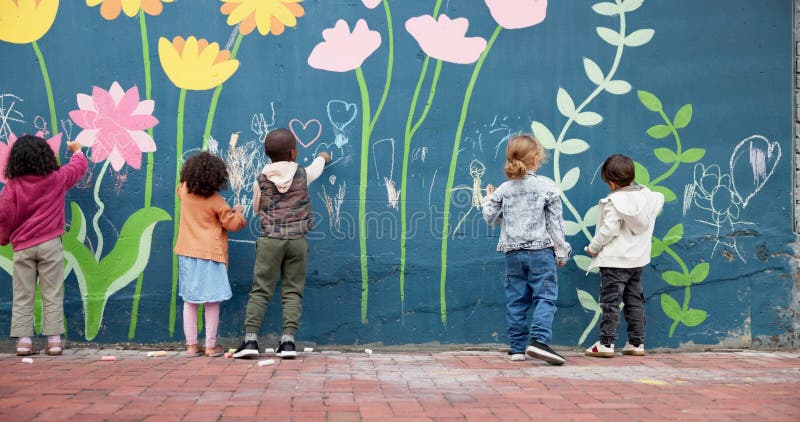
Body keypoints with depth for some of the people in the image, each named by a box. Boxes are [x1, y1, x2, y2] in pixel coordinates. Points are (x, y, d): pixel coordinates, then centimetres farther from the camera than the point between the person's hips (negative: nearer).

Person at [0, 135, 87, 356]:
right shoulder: (57, 179, -1)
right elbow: (79, 166, 17)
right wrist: (76, 151, 38)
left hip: (22, 247, 0)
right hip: (50, 244, 0)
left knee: (22, 296, 7)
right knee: (52, 294, 4)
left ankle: (23, 341, 5)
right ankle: (54, 340, 3)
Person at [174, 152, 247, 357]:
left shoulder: (184, 191, 1)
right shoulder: (217, 201, -11)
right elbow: (232, 224, -4)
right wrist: (238, 212, 14)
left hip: (187, 252, 5)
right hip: (210, 254, -5)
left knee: (190, 301, 10)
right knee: (212, 301, 2)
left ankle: (191, 345, 12)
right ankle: (211, 346, 4)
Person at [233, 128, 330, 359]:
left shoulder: (261, 180, 2)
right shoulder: (303, 175, 3)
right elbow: (316, 167, 27)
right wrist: (322, 157, 48)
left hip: (269, 239, 0)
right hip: (297, 240, 0)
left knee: (260, 290, 2)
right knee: (292, 291, 5)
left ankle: (250, 339, -4)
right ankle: (288, 340, -2)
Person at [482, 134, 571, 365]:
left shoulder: (503, 190, 4)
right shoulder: (546, 187, -3)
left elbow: (491, 218, 9)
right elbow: (555, 223, -1)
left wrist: (488, 199, 28)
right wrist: (561, 251, 6)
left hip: (513, 253, 4)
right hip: (540, 251, -3)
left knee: (516, 301, 8)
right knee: (545, 297, -2)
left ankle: (517, 347, 10)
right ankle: (539, 340, -19)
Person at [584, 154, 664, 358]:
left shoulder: (614, 201, -17)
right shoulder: (648, 196, 4)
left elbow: (608, 229, -19)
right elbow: (660, 199, 27)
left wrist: (593, 247, -6)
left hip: (615, 260, -7)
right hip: (638, 259, 7)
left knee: (610, 301, -4)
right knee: (635, 301, 13)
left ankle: (606, 344, -5)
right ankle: (636, 343, 16)